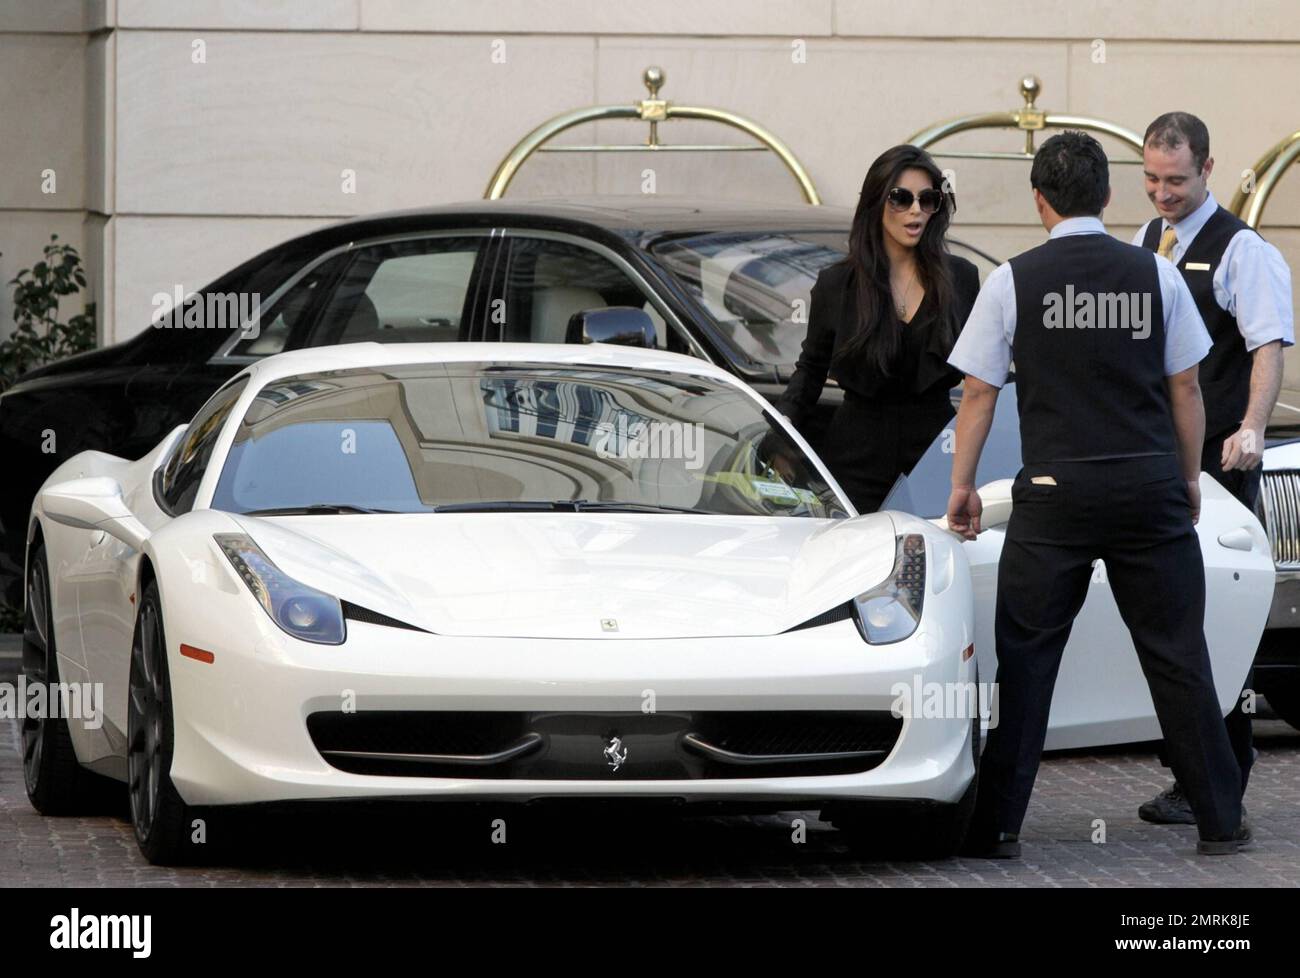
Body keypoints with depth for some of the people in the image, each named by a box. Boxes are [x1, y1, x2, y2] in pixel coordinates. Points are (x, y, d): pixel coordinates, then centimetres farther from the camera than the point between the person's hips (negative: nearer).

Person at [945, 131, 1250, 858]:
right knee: (1177, 655, 7)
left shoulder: (1013, 282, -2)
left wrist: (963, 485, 12)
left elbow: (978, 394, 2)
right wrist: (1190, 477, 18)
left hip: (1056, 494, -1)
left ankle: (997, 826, 4)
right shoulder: (1156, 275, 1)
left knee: (1025, 658, 5)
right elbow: (1186, 390, 6)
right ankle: (1221, 822, 10)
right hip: (1150, 487, 1)